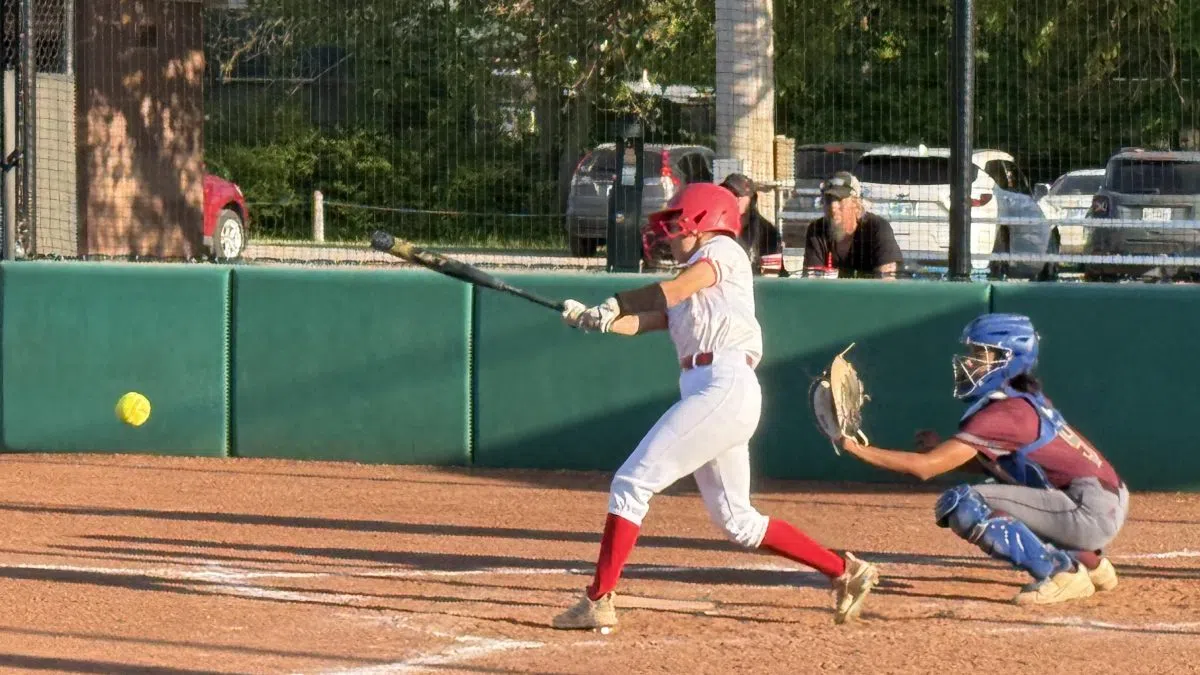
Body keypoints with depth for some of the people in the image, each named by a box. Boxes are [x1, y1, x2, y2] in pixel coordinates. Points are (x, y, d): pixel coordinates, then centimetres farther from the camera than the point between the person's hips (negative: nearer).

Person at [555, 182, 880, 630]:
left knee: (632, 484, -12)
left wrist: (614, 304, -8)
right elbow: (642, 320, 16)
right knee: (737, 521, 12)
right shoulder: (688, 293, 29)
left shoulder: (723, 250, 5)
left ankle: (598, 602, -13)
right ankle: (843, 571, 16)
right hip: (709, 394, 10)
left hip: (724, 387, -10)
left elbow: (673, 290, -11)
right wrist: (591, 319, 2)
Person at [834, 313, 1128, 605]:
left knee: (961, 504, -16)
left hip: (1092, 512, -10)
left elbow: (925, 467, -16)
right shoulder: (1025, 401, 15)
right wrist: (941, 449, 6)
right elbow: (993, 464, 21)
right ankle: (1089, 562, 22)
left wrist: (855, 449, -9)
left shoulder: (1004, 413, -13)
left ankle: (1062, 573, -14)